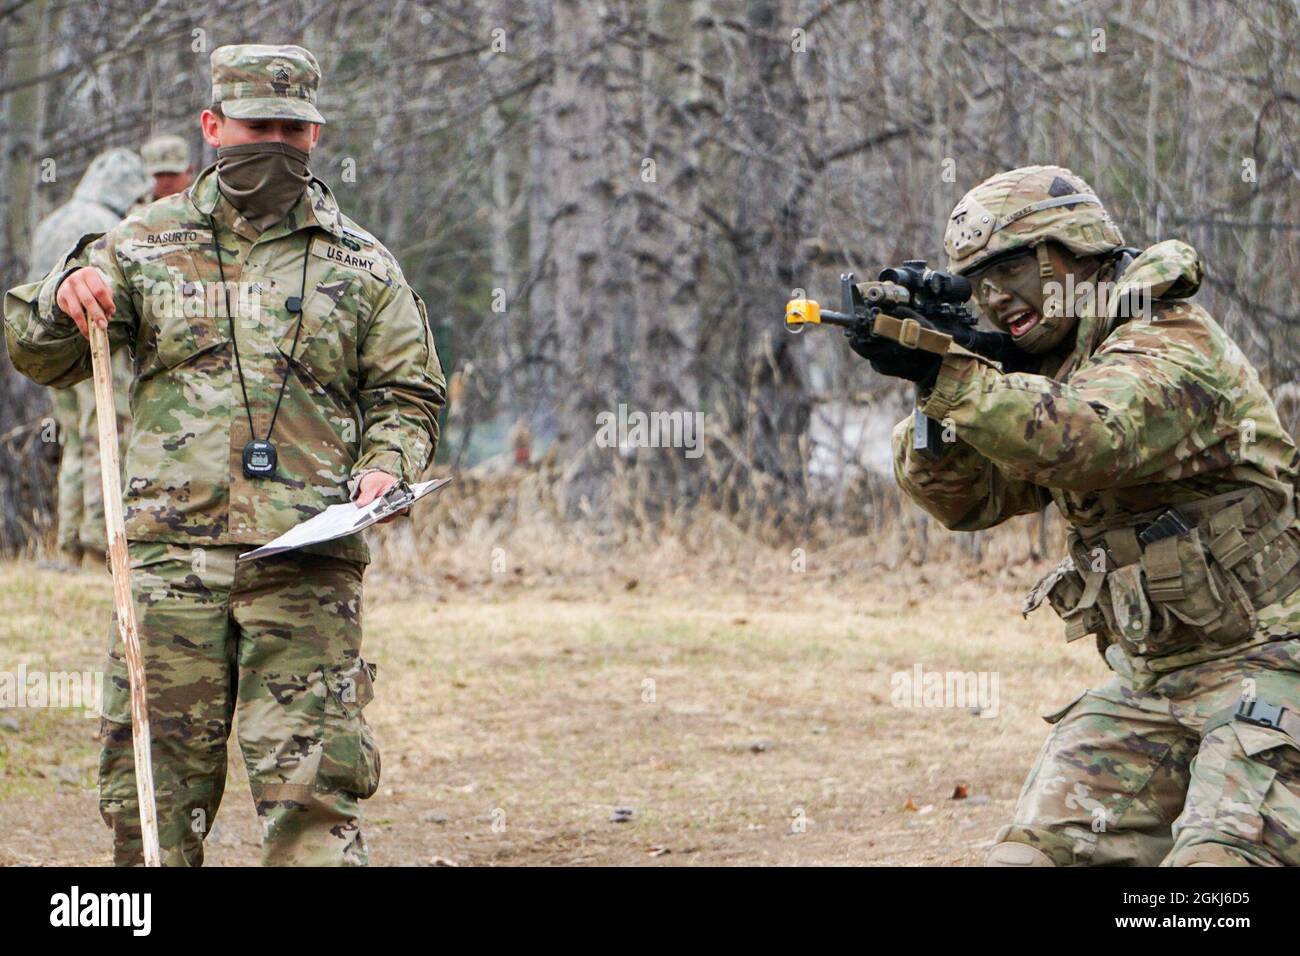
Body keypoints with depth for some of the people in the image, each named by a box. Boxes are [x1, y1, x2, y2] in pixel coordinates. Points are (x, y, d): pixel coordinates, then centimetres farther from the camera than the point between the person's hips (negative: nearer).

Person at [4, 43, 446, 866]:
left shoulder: (360, 266, 11)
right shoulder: (147, 246, 13)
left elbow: (407, 395, 15)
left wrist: (386, 467, -6)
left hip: (306, 568, -1)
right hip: (171, 558, 1)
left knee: (311, 780, -8)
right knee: (153, 783, 2)